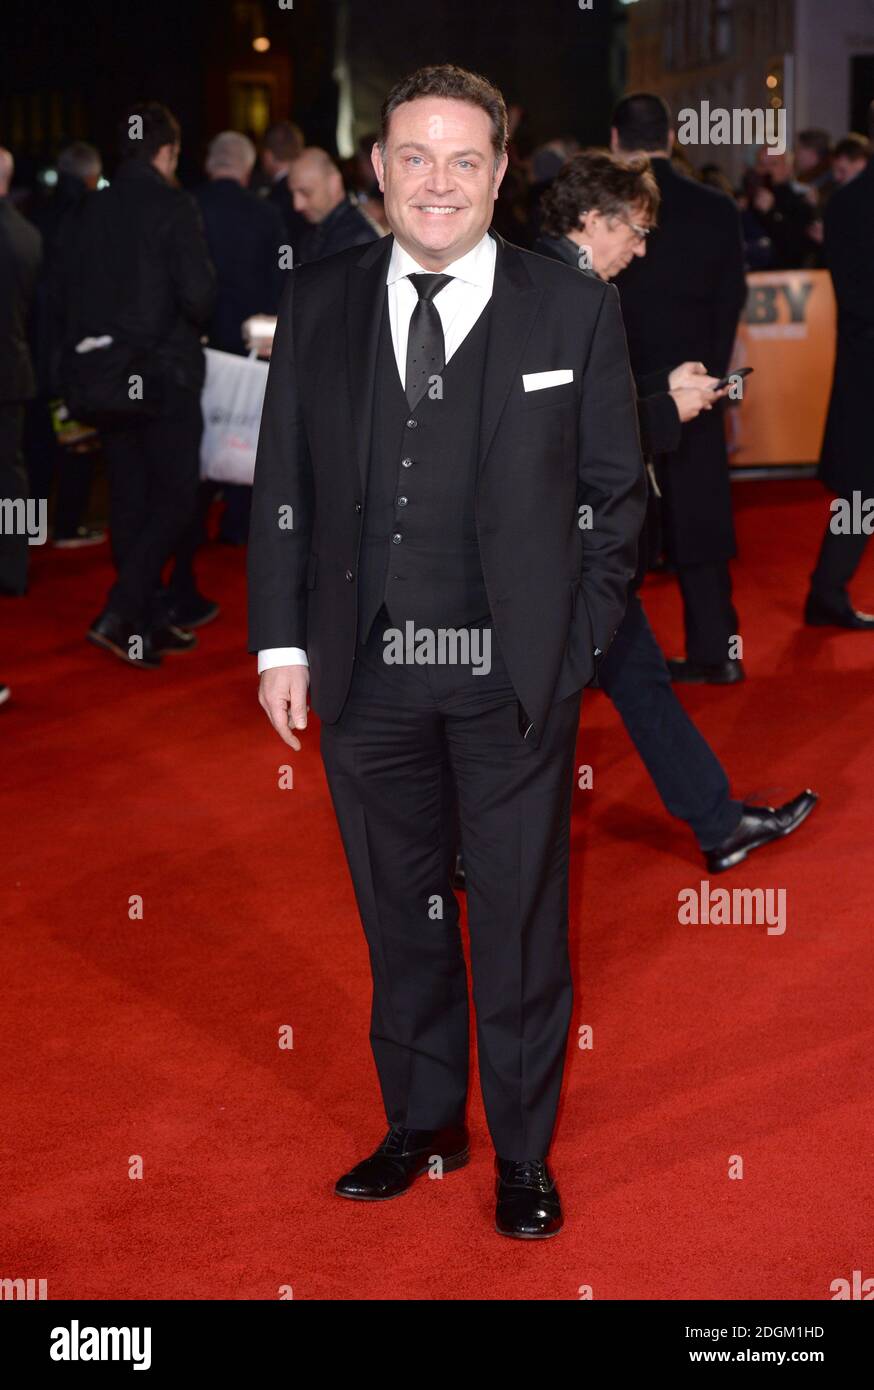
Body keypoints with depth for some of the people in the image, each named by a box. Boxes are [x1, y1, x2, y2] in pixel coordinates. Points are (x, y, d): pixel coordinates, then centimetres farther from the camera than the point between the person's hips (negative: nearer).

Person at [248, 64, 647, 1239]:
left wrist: (576, 641, -4)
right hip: (366, 671, 2)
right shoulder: (318, 304, 4)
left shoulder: (575, 311, -2)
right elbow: (282, 484, 7)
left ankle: (524, 1153, 24)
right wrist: (282, 642, 2)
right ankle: (423, 1124, 33)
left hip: (516, 675, -2)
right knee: (398, 911, 15)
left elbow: (615, 492, 1)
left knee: (521, 920, 8)